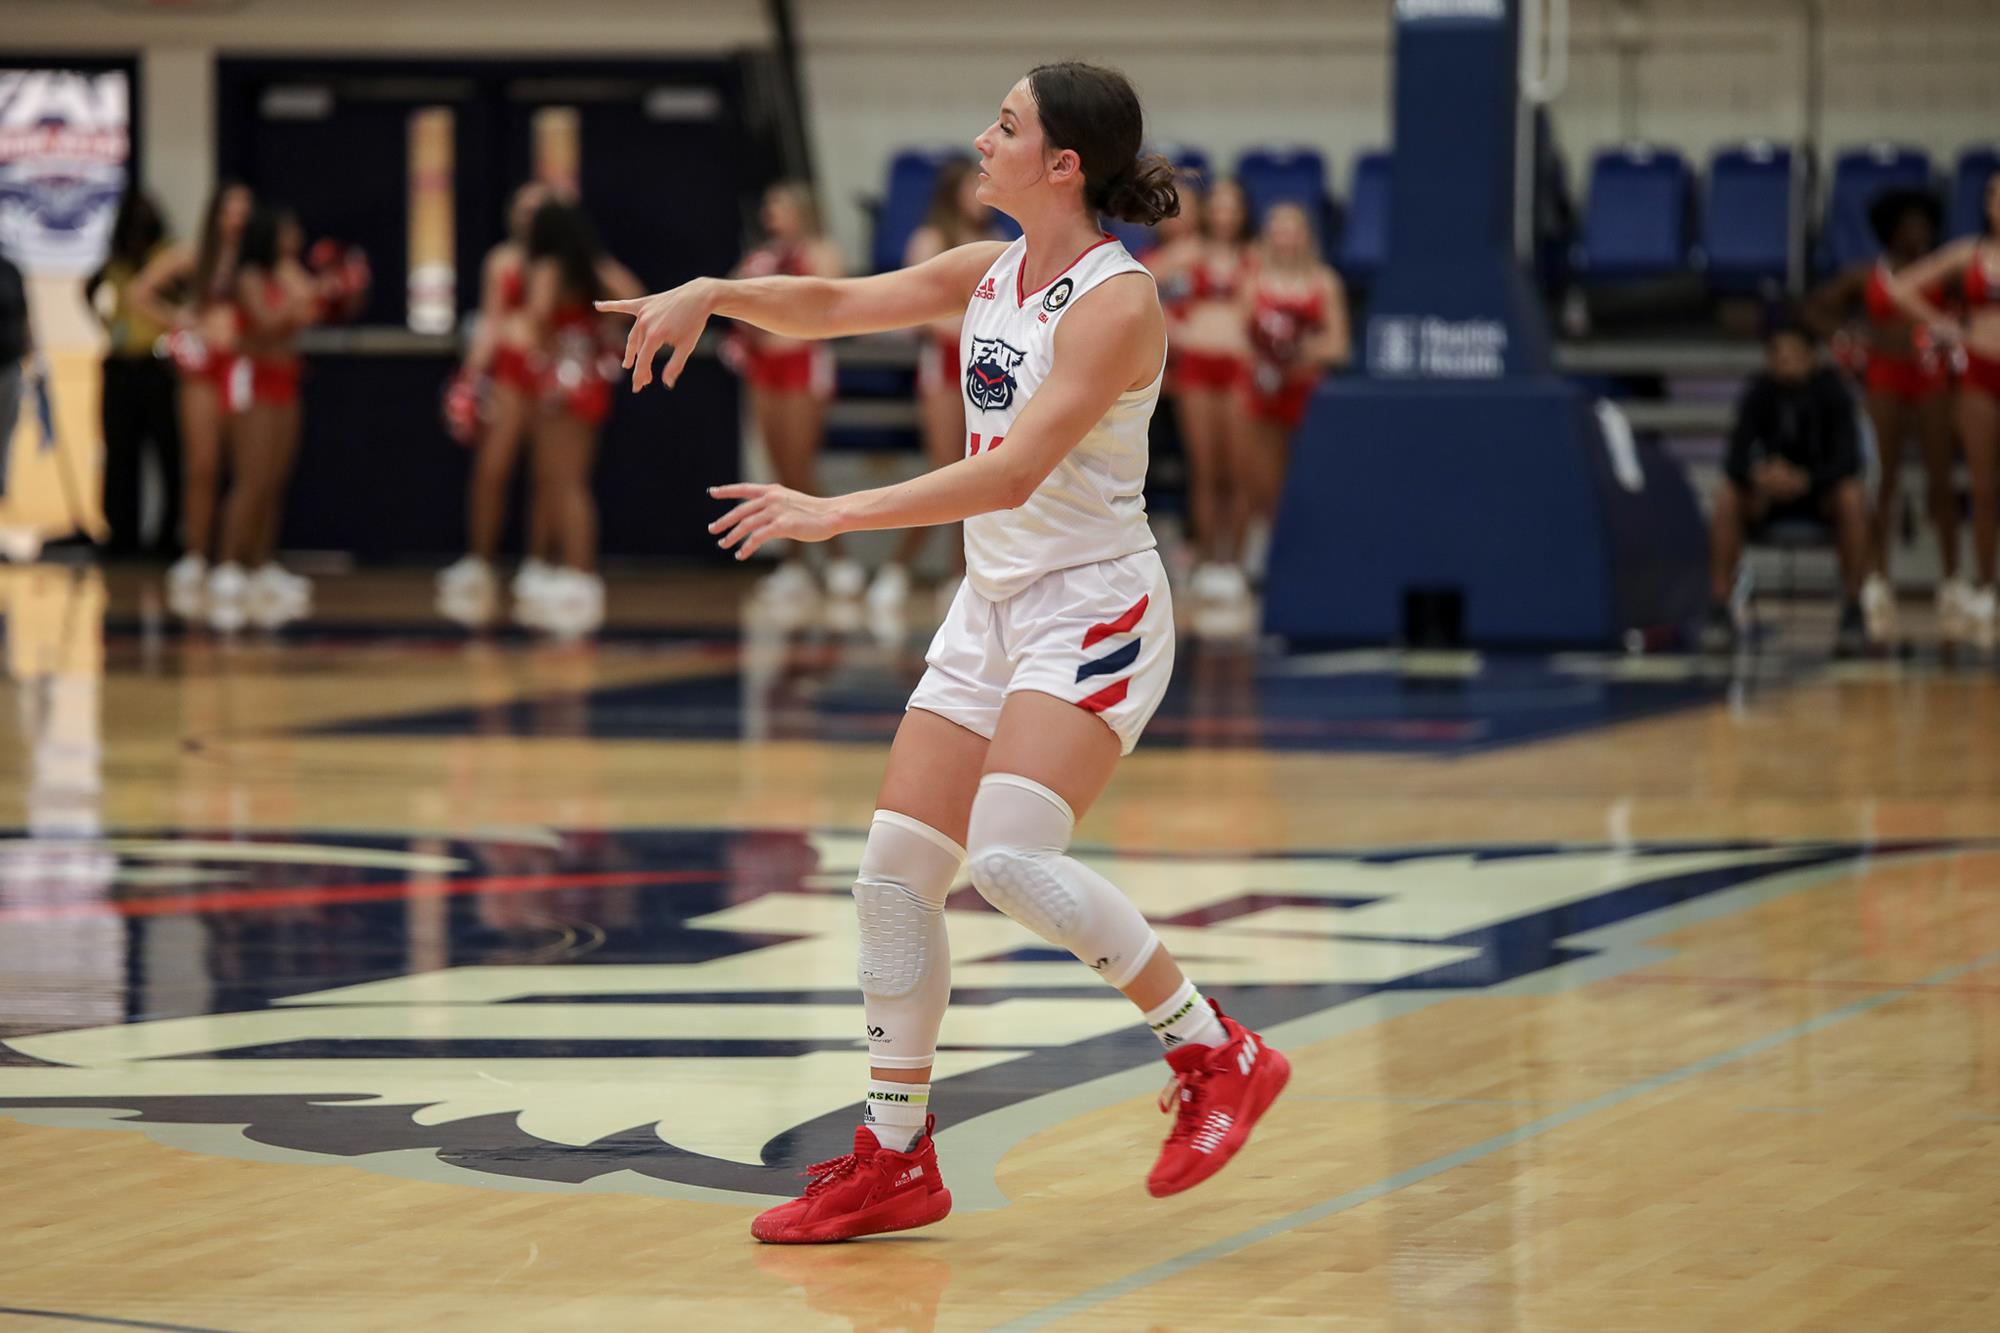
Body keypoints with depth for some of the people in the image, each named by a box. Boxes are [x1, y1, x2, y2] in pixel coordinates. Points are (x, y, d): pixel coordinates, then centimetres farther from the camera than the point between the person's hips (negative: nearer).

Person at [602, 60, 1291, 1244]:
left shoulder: (1116, 303, -19)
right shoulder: (989, 273, 7)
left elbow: (1011, 473, -28)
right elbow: (834, 306, 13)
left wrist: (838, 514, -31)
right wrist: (712, 293, -5)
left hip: (1094, 612, -8)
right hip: (993, 607, 8)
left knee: (1011, 858, -26)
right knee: (895, 873, 2)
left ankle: (1219, 1055, -10)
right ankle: (897, 1161, 11)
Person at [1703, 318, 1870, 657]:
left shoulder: (1830, 390, -16)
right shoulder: (1760, 391, -13)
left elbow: (1848, 458, -25)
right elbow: (1735, 459, -20)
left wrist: (1804, 481, -43)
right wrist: (1758, 477, -44)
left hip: (1822, 489, -1)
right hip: (1769, 492, 1)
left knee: (1852, 498, -34)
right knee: (1726, 498, -28)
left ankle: (1852, 612, -25)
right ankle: (1719, 613, -24)